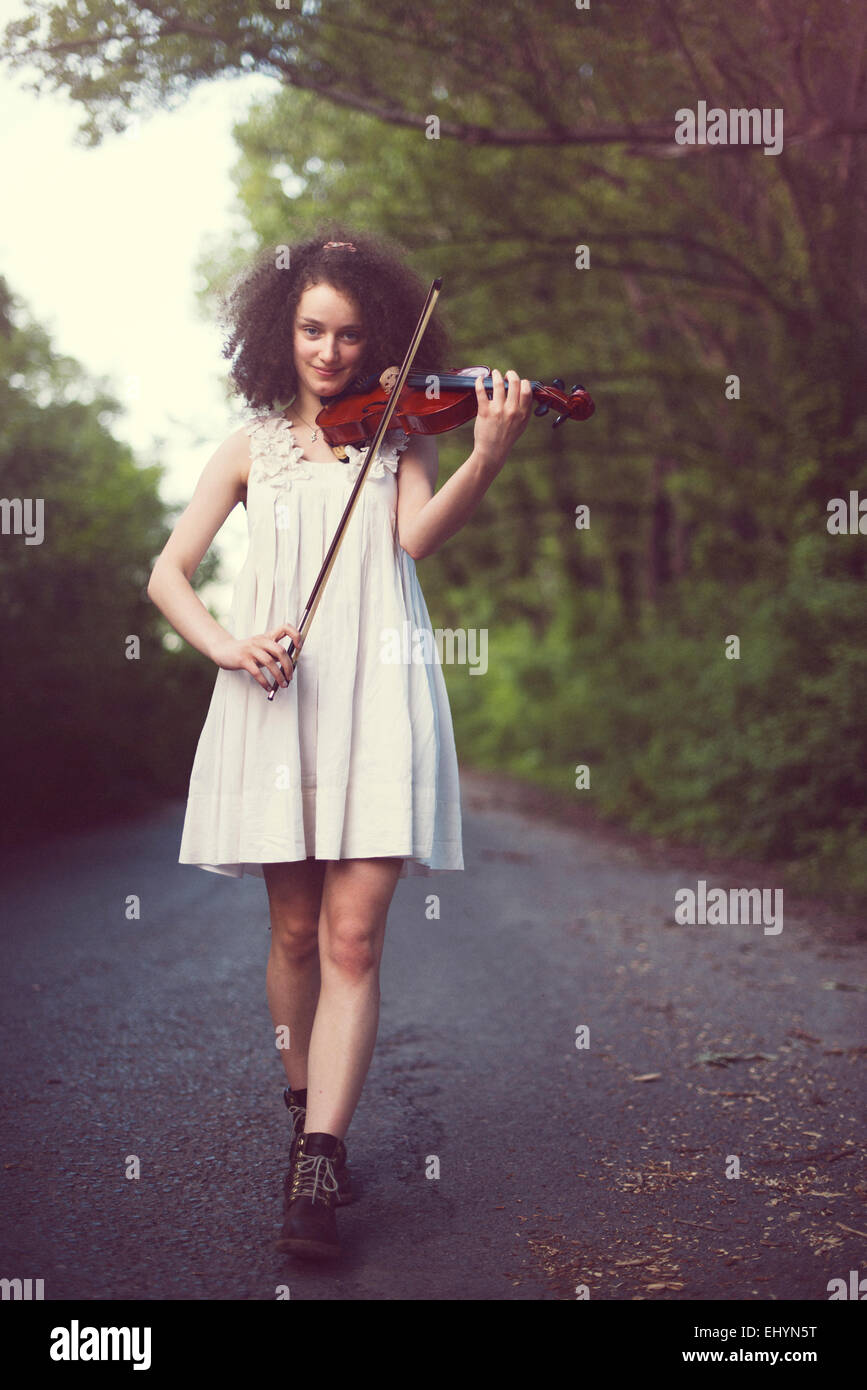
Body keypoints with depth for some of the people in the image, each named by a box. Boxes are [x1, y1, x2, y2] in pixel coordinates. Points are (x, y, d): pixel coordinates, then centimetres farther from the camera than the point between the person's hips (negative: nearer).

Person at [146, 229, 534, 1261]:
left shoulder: (401, 435, 12)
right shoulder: (252, 447, 14)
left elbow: (417, 535, -8)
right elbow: (168, 573, 9)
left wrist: (489, 454, -26)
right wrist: (224, 643, -11)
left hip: (376, 694, -1)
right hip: (276, 697, 1)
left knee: (352, 940, -9)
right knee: (296, 932, 6)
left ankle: (315, 1172, -10)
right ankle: (309, 1113, 28)